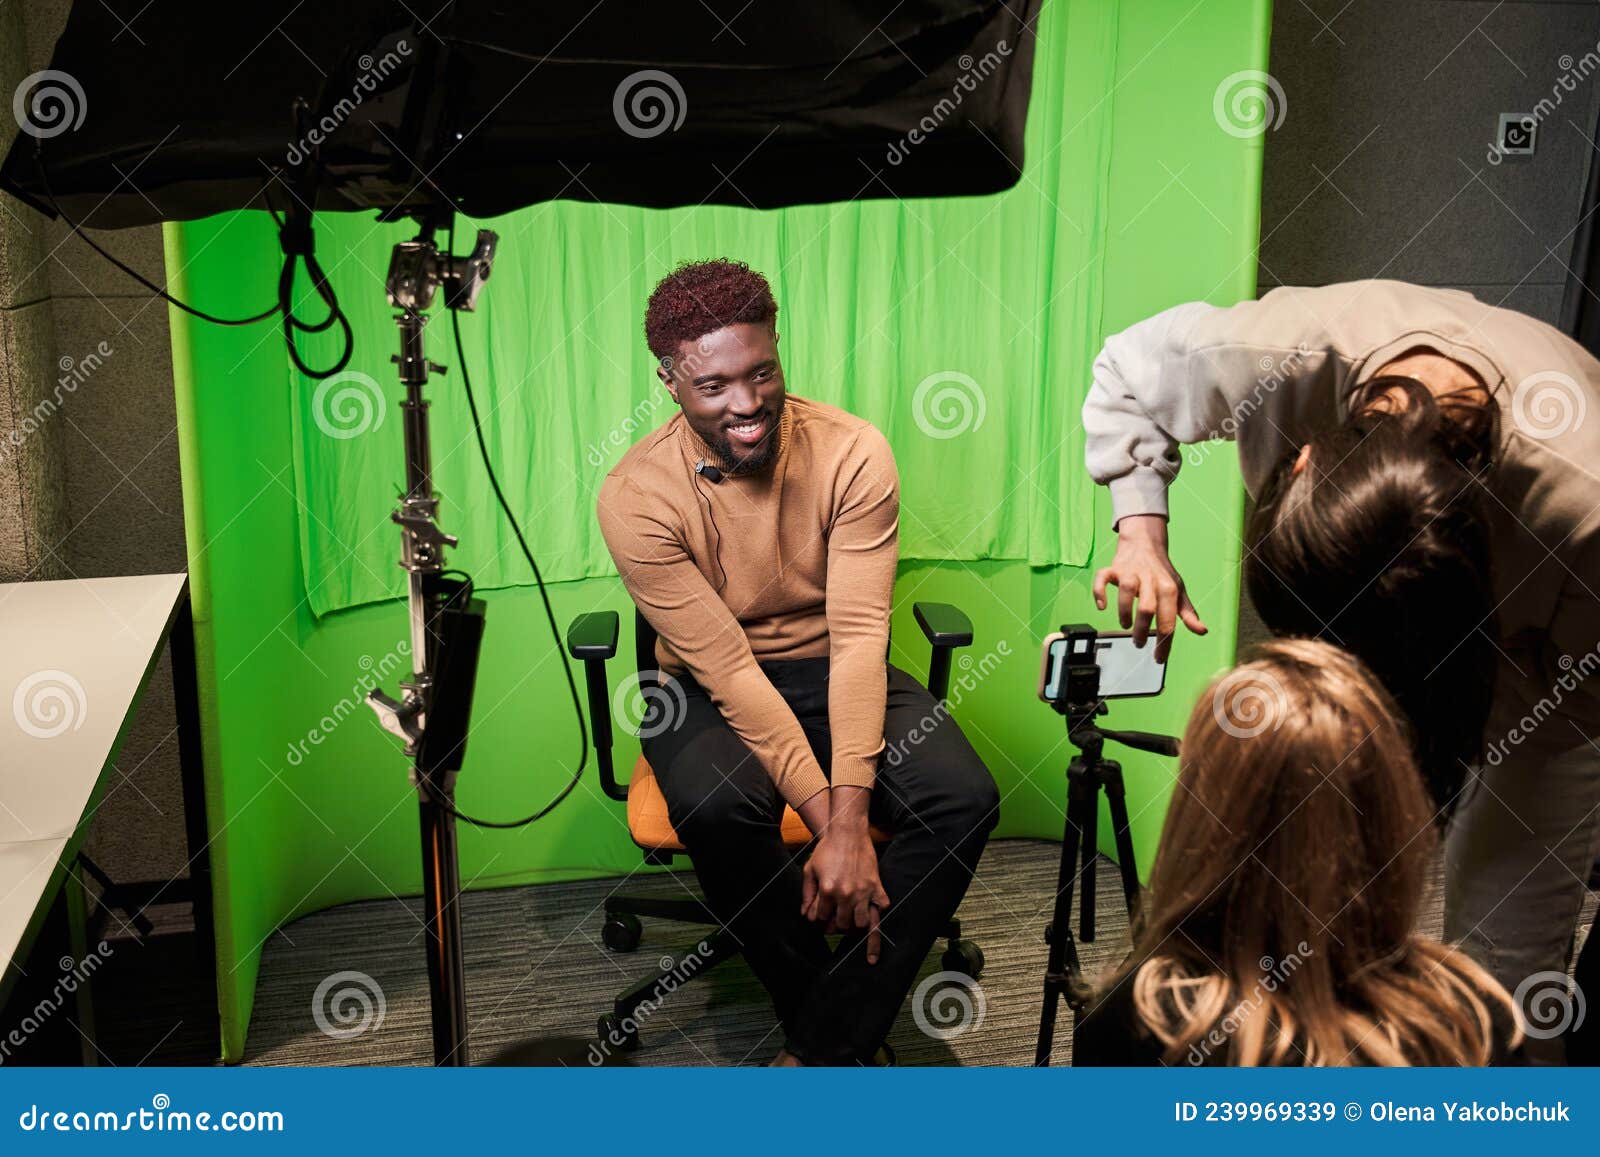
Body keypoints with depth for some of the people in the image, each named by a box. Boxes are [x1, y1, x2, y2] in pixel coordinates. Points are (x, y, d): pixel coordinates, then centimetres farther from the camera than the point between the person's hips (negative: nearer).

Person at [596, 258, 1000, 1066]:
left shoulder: (853, 452, -15)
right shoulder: (636, 495, -18)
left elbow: (859, 636, -20)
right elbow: (727, 667, -21)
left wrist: (850, 820, -30)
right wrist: (828, 826, -27)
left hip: (835, 675, 2)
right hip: (710, 691, -1)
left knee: (964, 798, -25)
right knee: (713, 807, -35)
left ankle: (819, 1048, -13)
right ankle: (844, 1033, -8)